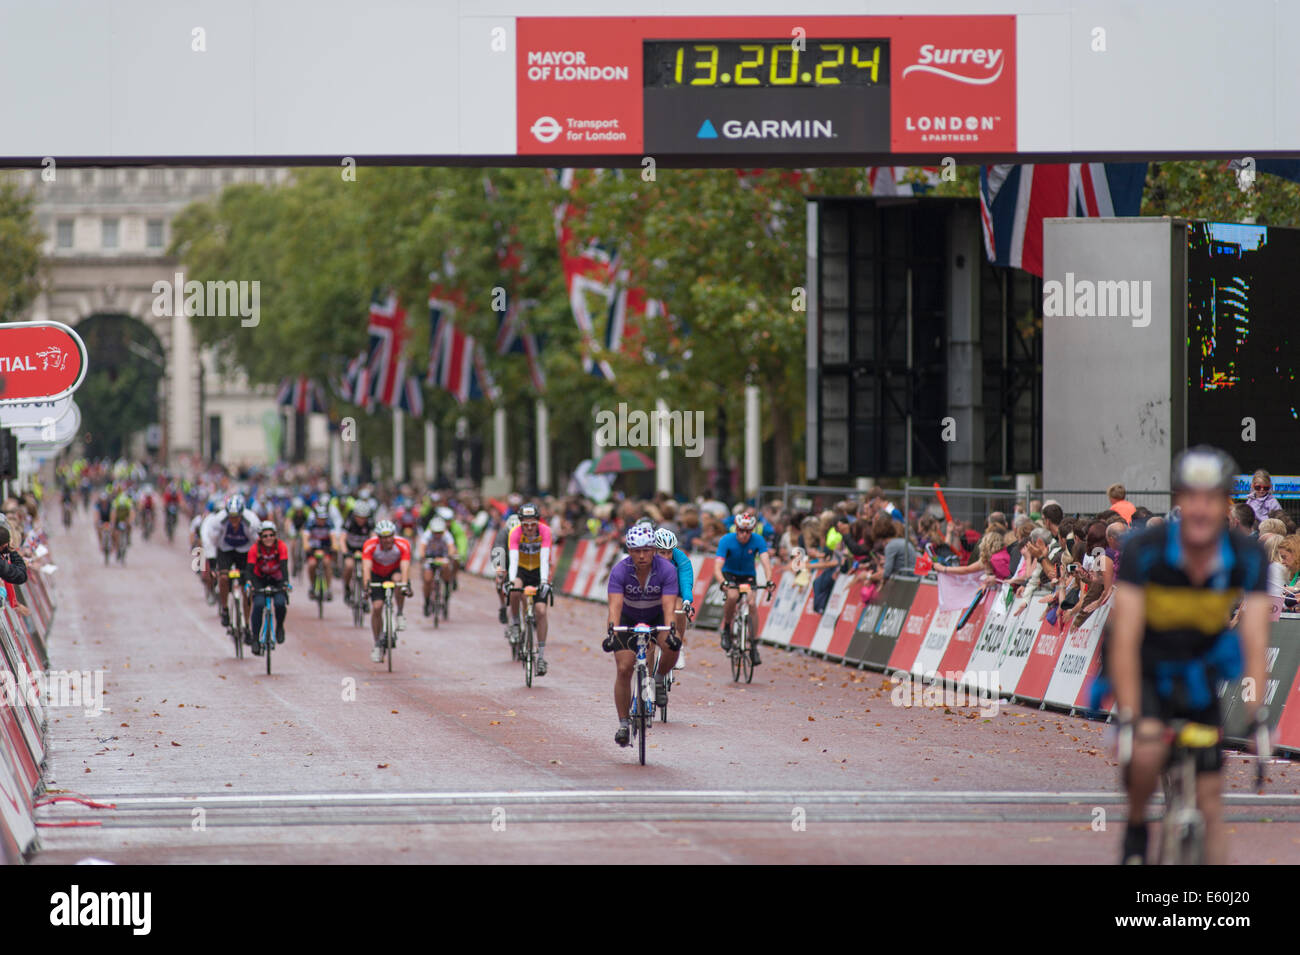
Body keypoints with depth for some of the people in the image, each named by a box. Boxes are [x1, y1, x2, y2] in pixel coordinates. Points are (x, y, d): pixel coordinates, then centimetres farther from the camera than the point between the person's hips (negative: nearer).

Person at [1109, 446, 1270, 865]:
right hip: (1144, 671, -3)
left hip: (1199, 675, 3)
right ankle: (1136, 828, -3)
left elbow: (1255, 642, -24)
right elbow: (1125, 641, -29)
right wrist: (1128, 720, -37)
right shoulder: (1144, 551, -26)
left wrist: (1257, 715, -37)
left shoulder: (1248, 558, -19)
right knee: (1149, 746, -32)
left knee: (1210, 803, -3)